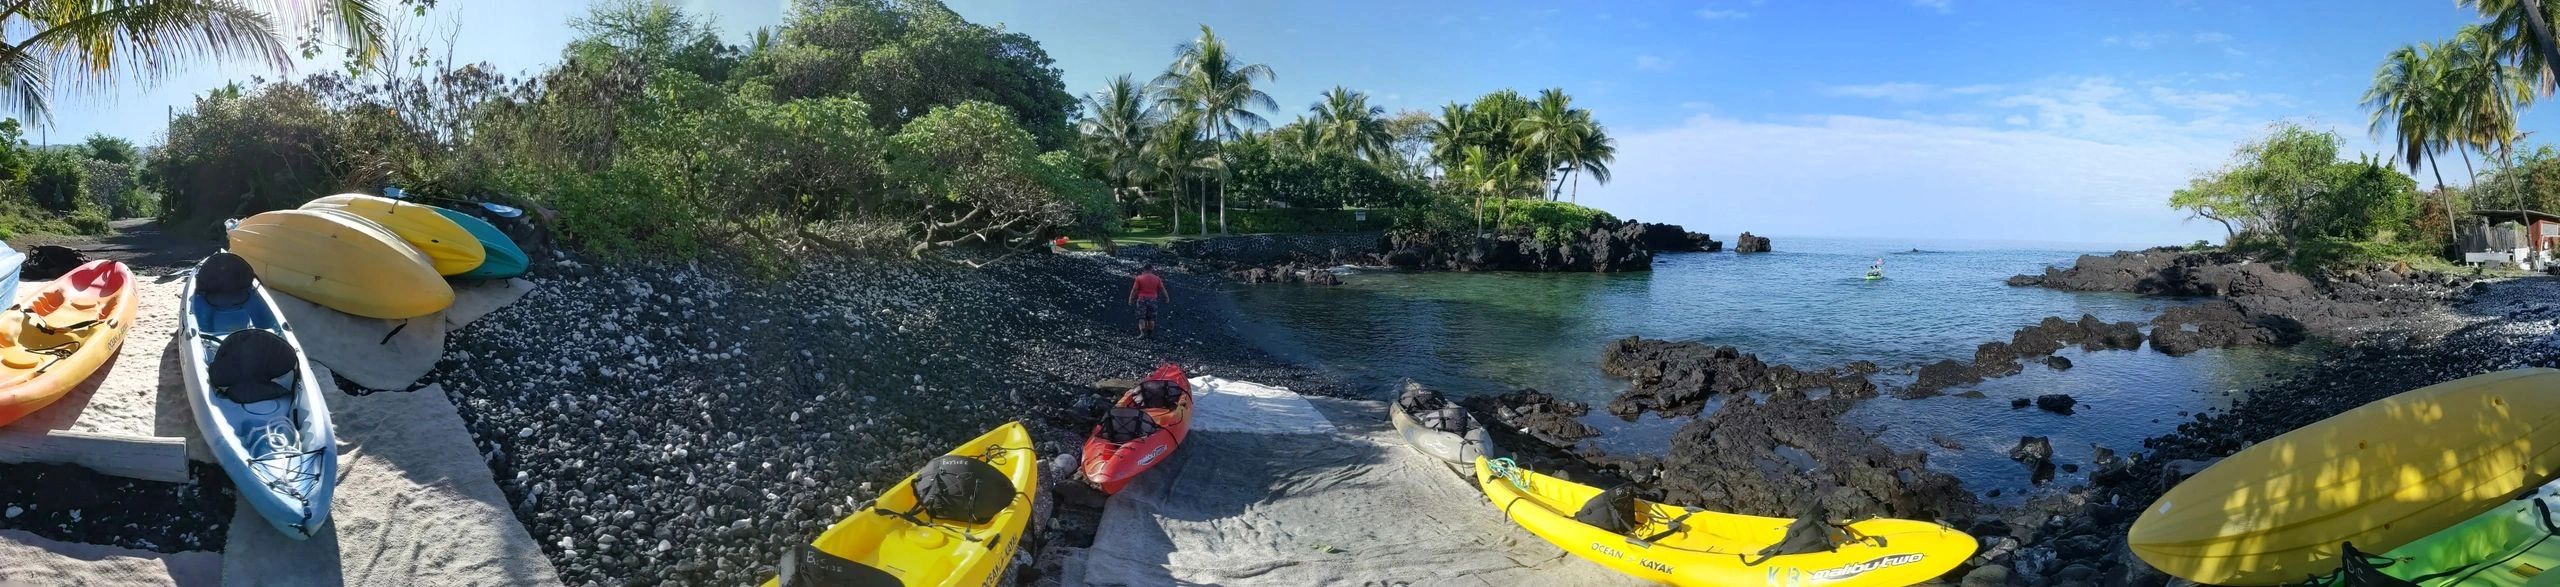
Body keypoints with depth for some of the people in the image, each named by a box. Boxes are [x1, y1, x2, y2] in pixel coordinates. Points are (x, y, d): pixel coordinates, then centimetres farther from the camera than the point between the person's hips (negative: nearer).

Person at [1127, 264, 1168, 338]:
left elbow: (1134, 290, -3)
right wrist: (1167, 298, 25)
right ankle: (1150, 334, 11)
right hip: (1152, 300, 2)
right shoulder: (1157, 279, 4)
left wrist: (1130, 300, 3)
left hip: (1142, 299, -2)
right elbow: (1162, 289, 11)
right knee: (1151, 318, 10)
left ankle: (1143, 333, -13)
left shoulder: (1139, 278, -1)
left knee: (1141, 318, -1)